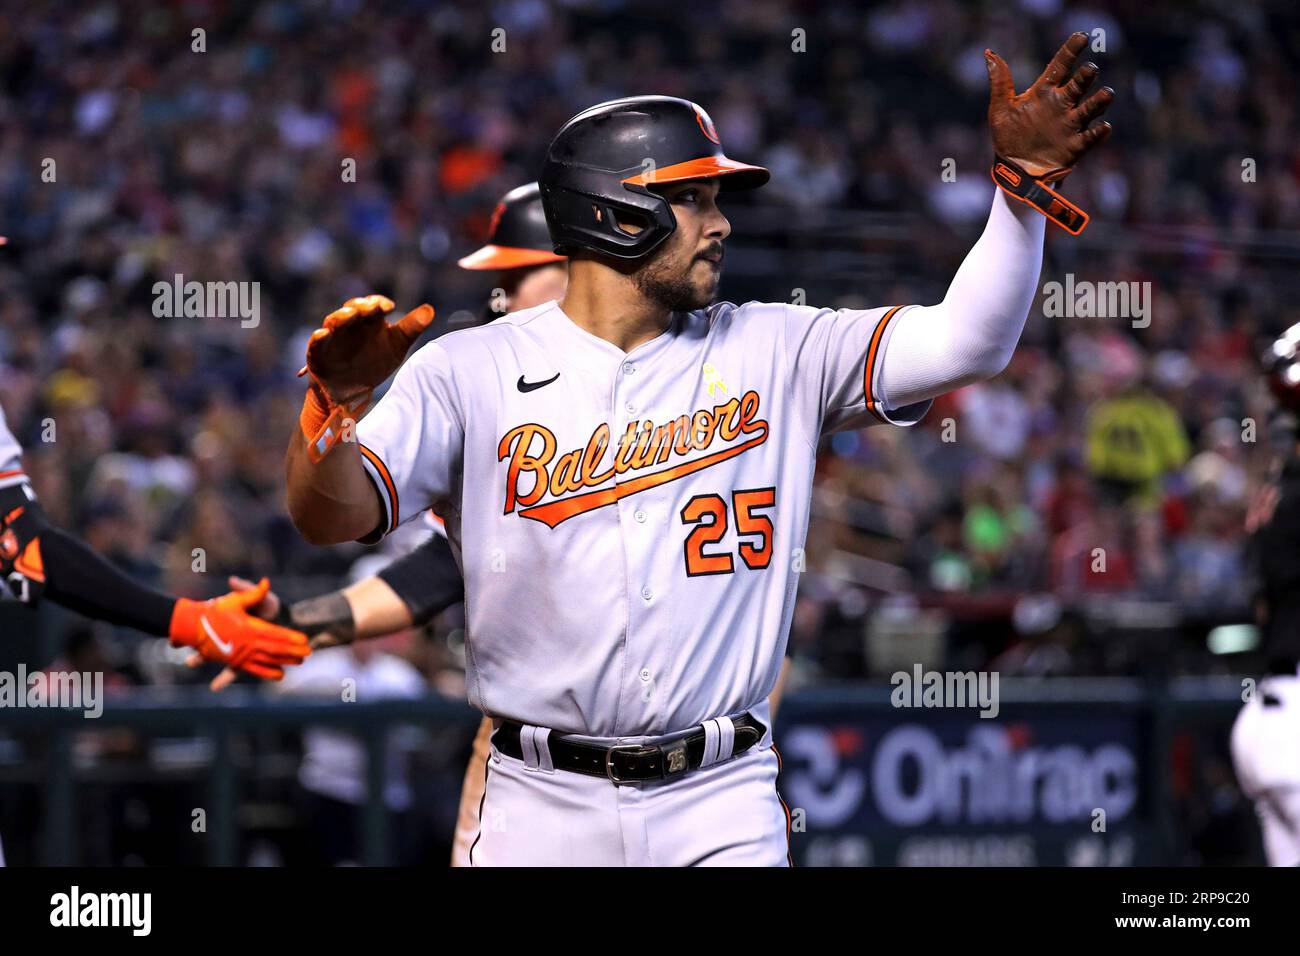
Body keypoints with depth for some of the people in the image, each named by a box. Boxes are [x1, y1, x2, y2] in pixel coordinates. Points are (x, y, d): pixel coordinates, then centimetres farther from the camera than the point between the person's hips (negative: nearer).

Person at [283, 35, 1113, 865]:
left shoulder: (773, 354, 7)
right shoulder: (473, 370, 0)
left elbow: (965, 342, 0)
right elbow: (330, 515, -9)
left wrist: (1023, 180, -10)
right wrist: (336, 400, -28)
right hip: (543, 808, -1)